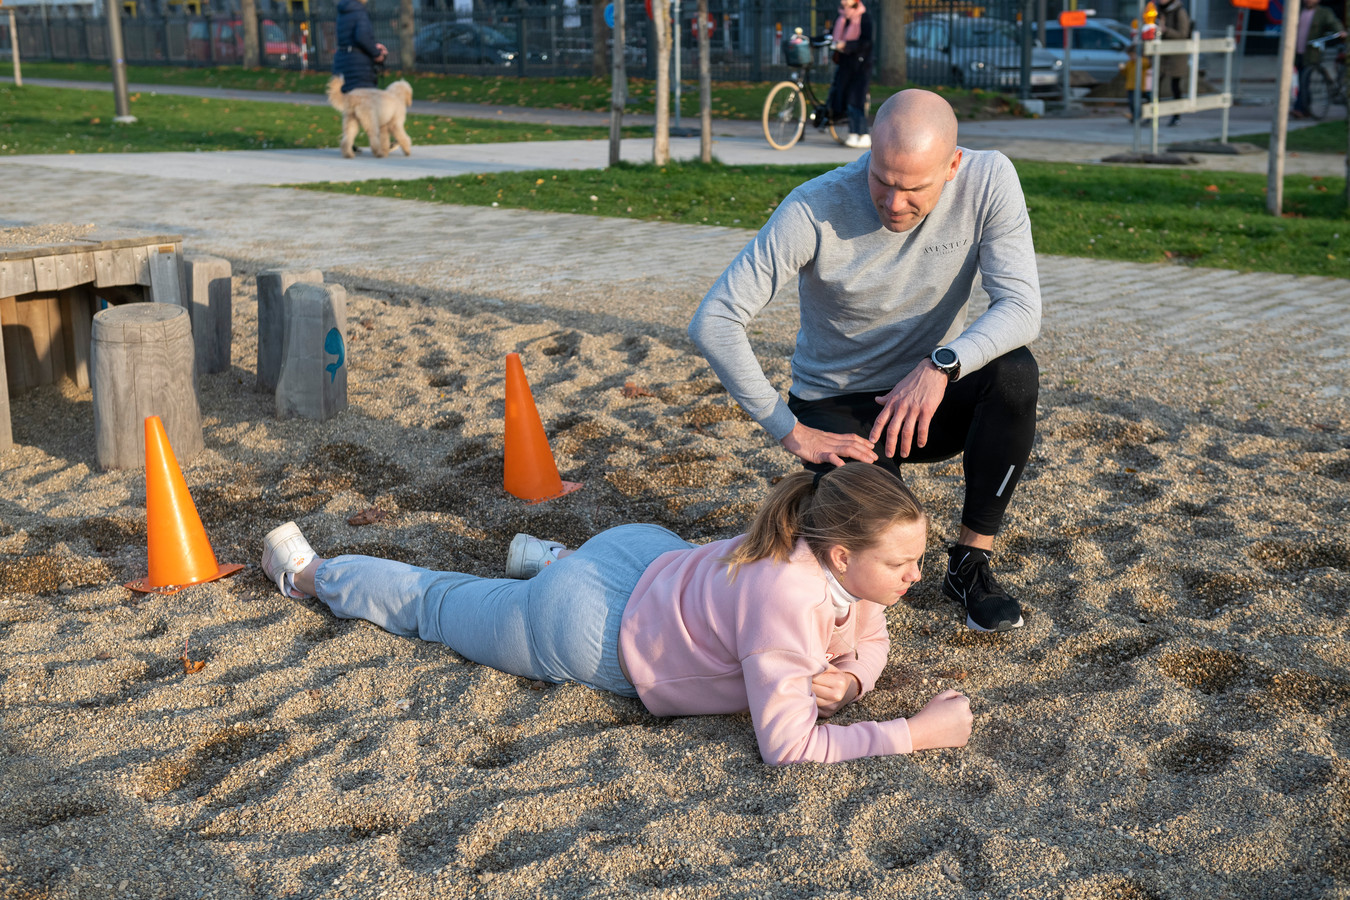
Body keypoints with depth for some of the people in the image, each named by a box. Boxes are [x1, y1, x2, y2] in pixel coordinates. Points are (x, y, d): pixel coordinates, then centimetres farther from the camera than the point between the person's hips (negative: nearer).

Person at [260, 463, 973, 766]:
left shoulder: (840, 556, -15)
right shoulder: (786, 599, -40)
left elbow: (870, 640, 3)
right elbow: (785, 745, -40)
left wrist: (848, 679, -19)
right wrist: (918, 733, -38)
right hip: (590, 632, -5)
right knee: (435, 603, 20)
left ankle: (540, 555, 55)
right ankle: (308, 573, 42)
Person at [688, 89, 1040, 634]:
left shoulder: (989, 181, -15)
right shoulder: (815, 210, -23)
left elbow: (1020, 307, -21)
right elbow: (713, 322, -25)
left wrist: (943, 364, -39)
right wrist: (790, 431, -25)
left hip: (928, 400, 3)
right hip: (840, 409, -2)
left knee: (1014, 370, -30)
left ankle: (971, 562, -12)